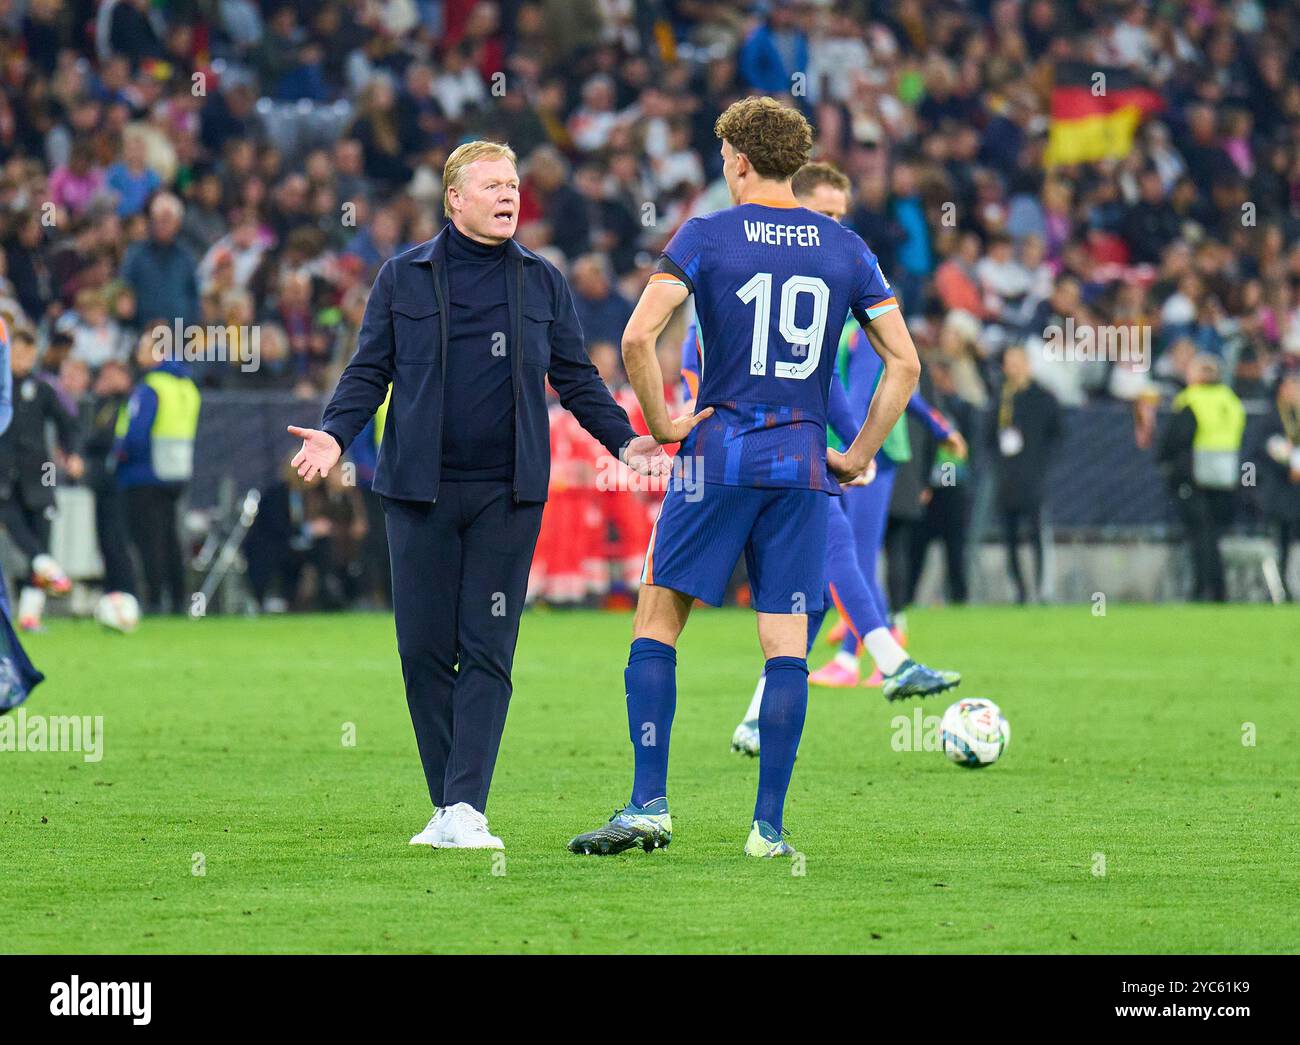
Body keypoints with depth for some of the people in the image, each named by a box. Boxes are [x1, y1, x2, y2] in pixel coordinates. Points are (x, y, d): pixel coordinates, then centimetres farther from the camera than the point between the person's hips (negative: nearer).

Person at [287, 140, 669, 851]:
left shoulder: (543, 283, 10)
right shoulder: (403, 278, 7)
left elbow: (577, 379, 13)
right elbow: (368, 372, 8)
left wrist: (624, 440, 1)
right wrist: (334, 434, -7)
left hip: (507, 495, 0)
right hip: (420, 491, 0)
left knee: (488, 651, -5)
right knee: (424, 650, 0)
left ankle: (468, 808, -8)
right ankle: (445, 809, 9)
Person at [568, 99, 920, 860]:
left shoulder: (706, 238, -2)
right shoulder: (846, 249, 8)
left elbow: (638, 336, -14)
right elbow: (905, 362, 5)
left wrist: (661, 421, -3)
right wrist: (861, 455, 10)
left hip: (721, 454, -3)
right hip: (803, 467, 3)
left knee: (657, 622, 5)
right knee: (787, 643, 3)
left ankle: (650, 804, -2)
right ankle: (769, 826, 0)